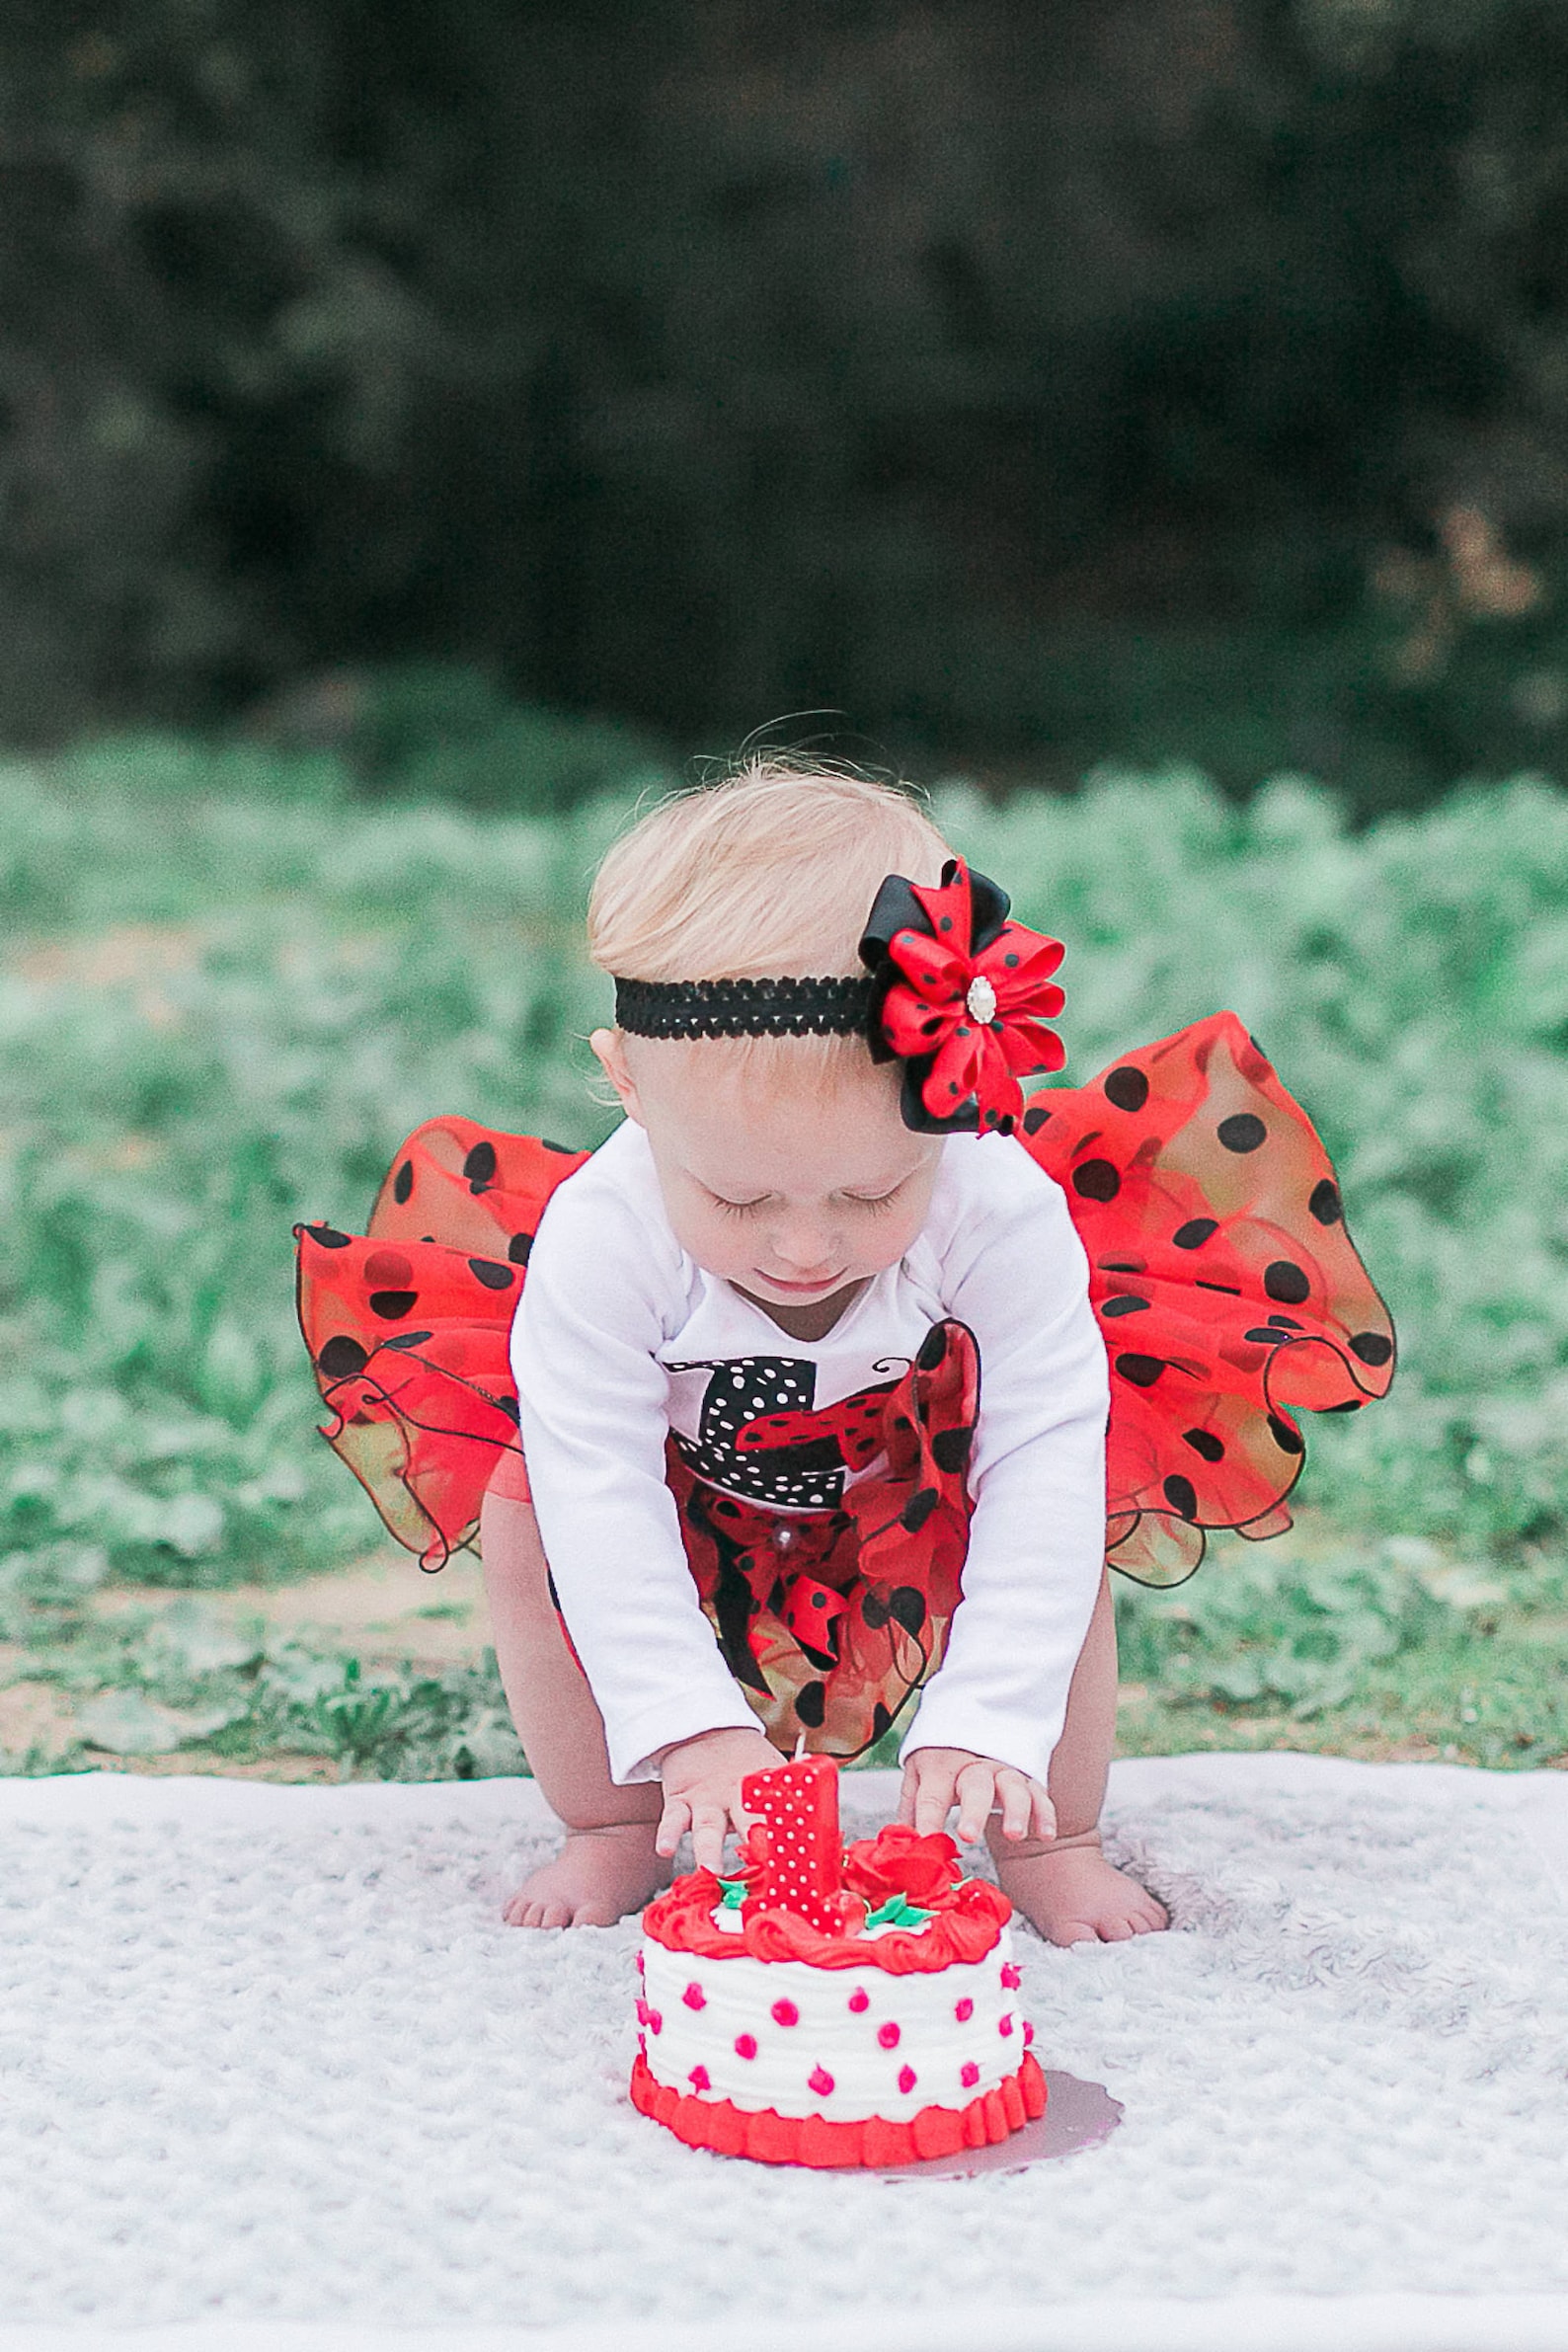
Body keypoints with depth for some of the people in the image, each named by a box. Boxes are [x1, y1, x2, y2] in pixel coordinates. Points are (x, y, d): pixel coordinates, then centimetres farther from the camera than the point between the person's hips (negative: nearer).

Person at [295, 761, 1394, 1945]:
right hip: (692, 1497, 0)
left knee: (1070, 1527, -23)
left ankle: (1049, 1846, 3)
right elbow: (599, 1496, -34)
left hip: (926, 1482, 0)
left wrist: (985, 1721, -44)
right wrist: (689, 1724, -42)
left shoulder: (1003, 1216, -38)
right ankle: (617, 1834, 3)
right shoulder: (598, 1239, -37)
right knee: (522, 1523, -20)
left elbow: (1042, 1466, -37)